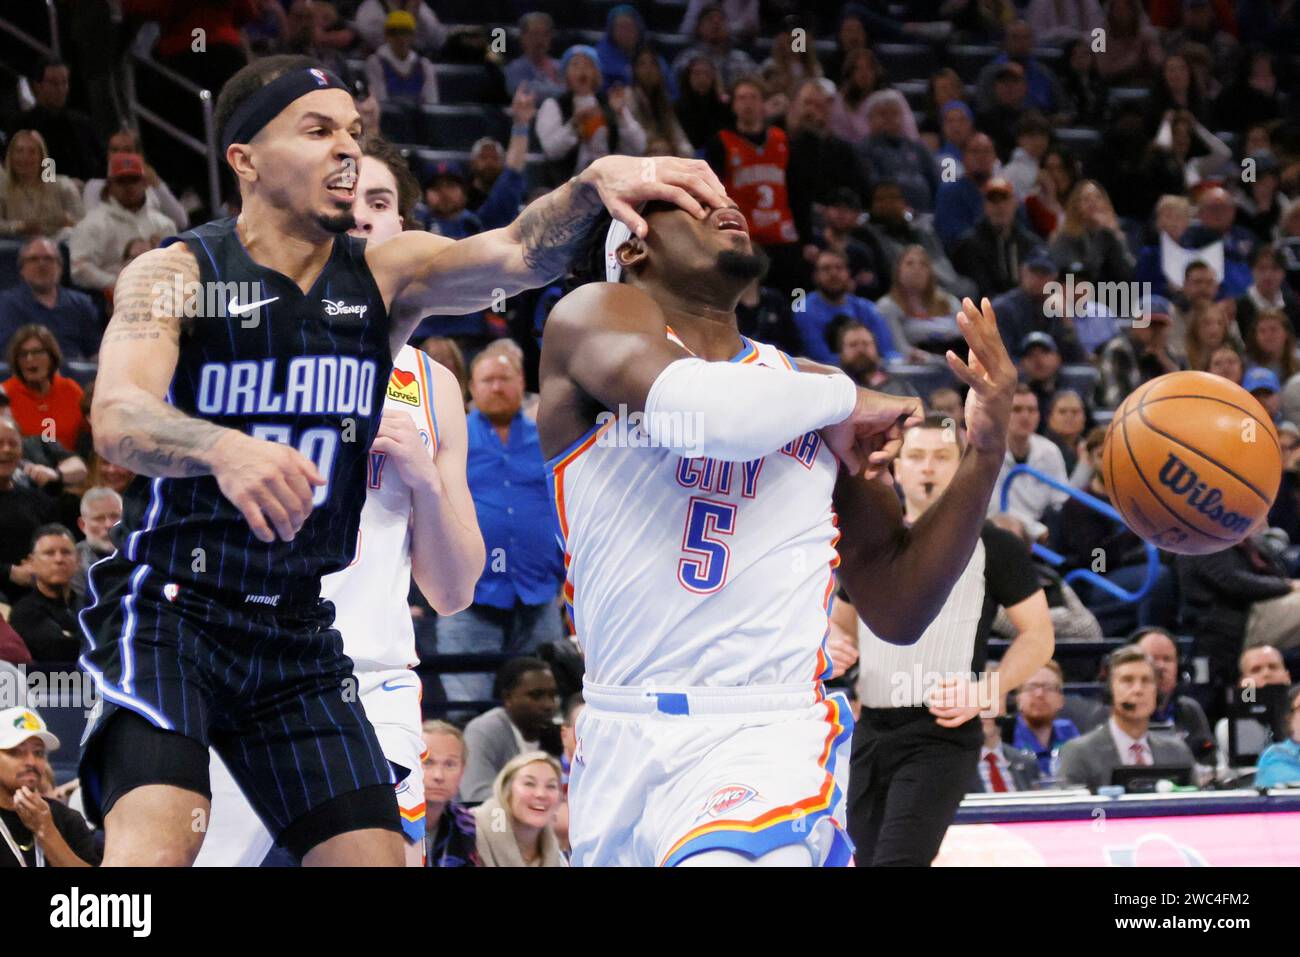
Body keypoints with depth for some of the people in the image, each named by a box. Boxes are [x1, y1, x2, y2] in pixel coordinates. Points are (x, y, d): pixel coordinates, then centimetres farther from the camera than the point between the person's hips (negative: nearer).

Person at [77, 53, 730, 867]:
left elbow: (519, 256, -13)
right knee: (155, 840, -28)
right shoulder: (174, 275, -7)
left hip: (299, 632, 5)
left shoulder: (388, 275, 4)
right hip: (169, 607, -5)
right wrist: (224, 449, -46)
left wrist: (593, 183, -35)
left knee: (375, 853, 0)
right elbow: (118, 420, -24)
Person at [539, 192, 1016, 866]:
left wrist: (984, 456, 4)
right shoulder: (598, 315, 4)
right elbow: (697, 408, -20)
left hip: (767, 736, 0)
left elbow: (897, 613, 14)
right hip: (620, 734, 0)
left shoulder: (805, 386, 15)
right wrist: (842, 399, -3)